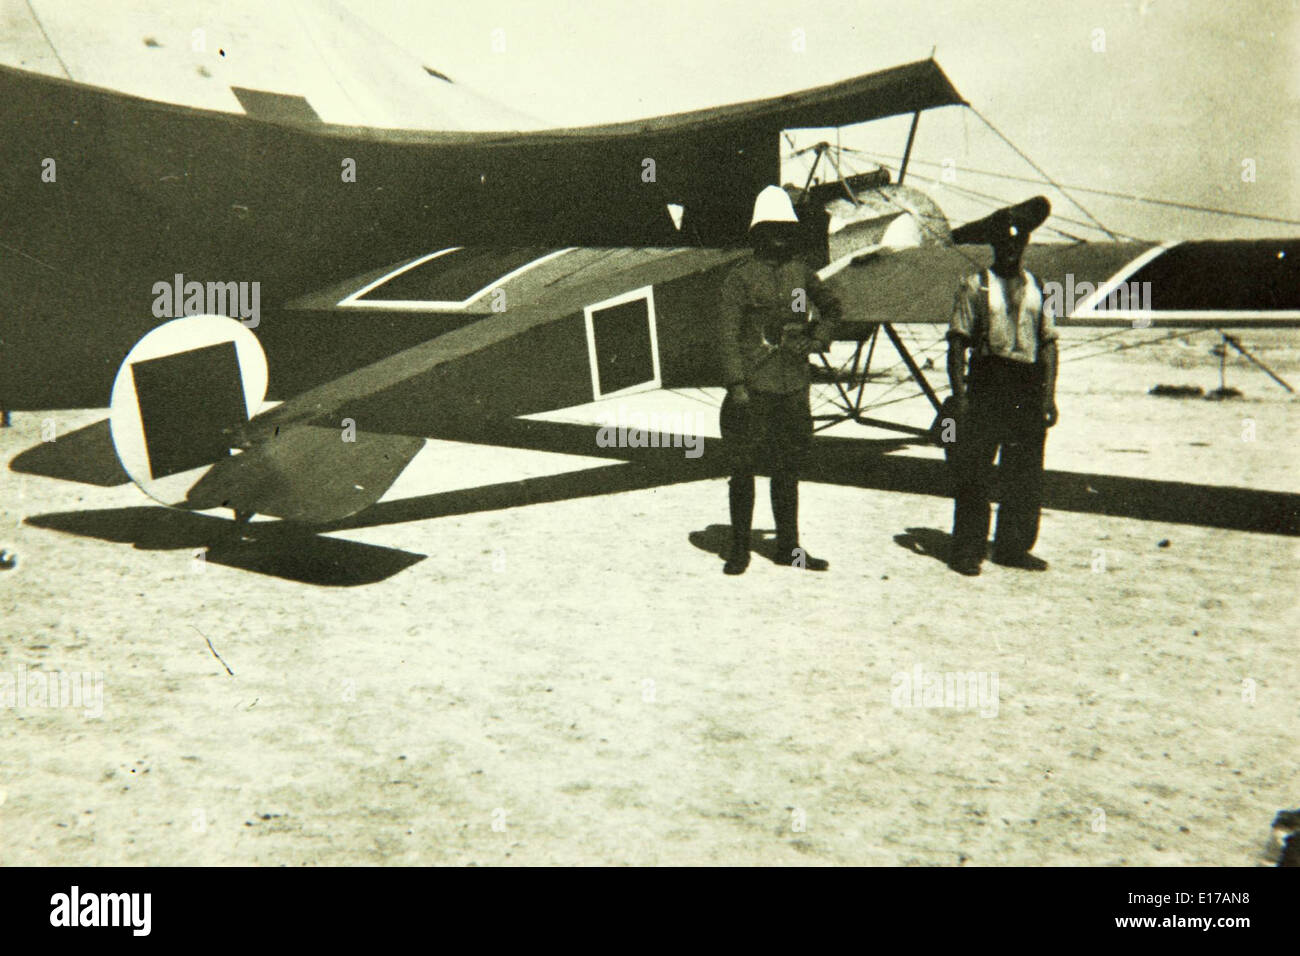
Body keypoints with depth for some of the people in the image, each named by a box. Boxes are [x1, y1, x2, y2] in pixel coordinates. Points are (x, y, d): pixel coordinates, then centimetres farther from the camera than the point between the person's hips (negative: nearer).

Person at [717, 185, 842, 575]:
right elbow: (727, 331, -8)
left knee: (788, 469, 11)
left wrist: (818, 339, 11)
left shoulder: (801, 272, 10)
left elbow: (831, 307, 28)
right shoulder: (741, 275, -4)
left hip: (794, 386, 4)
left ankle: (789, 547, 21)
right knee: (744, 469, 0)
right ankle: (739, 548, 12)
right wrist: (736, 383, -16)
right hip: (752, 387, -4)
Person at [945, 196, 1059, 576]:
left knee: (1026, 474, 7)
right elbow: (957, 342, -3)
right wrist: (959, 394, -11)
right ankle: (968, 550, 5)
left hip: (1028, 388, 4)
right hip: (987, 384, -4)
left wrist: (1049, 395, 2)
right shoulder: (975, 285, 3)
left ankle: (1014, 547, 19)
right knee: (975, 472, -2)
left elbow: (1048, 343, 11)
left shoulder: (1036, 288, 14)